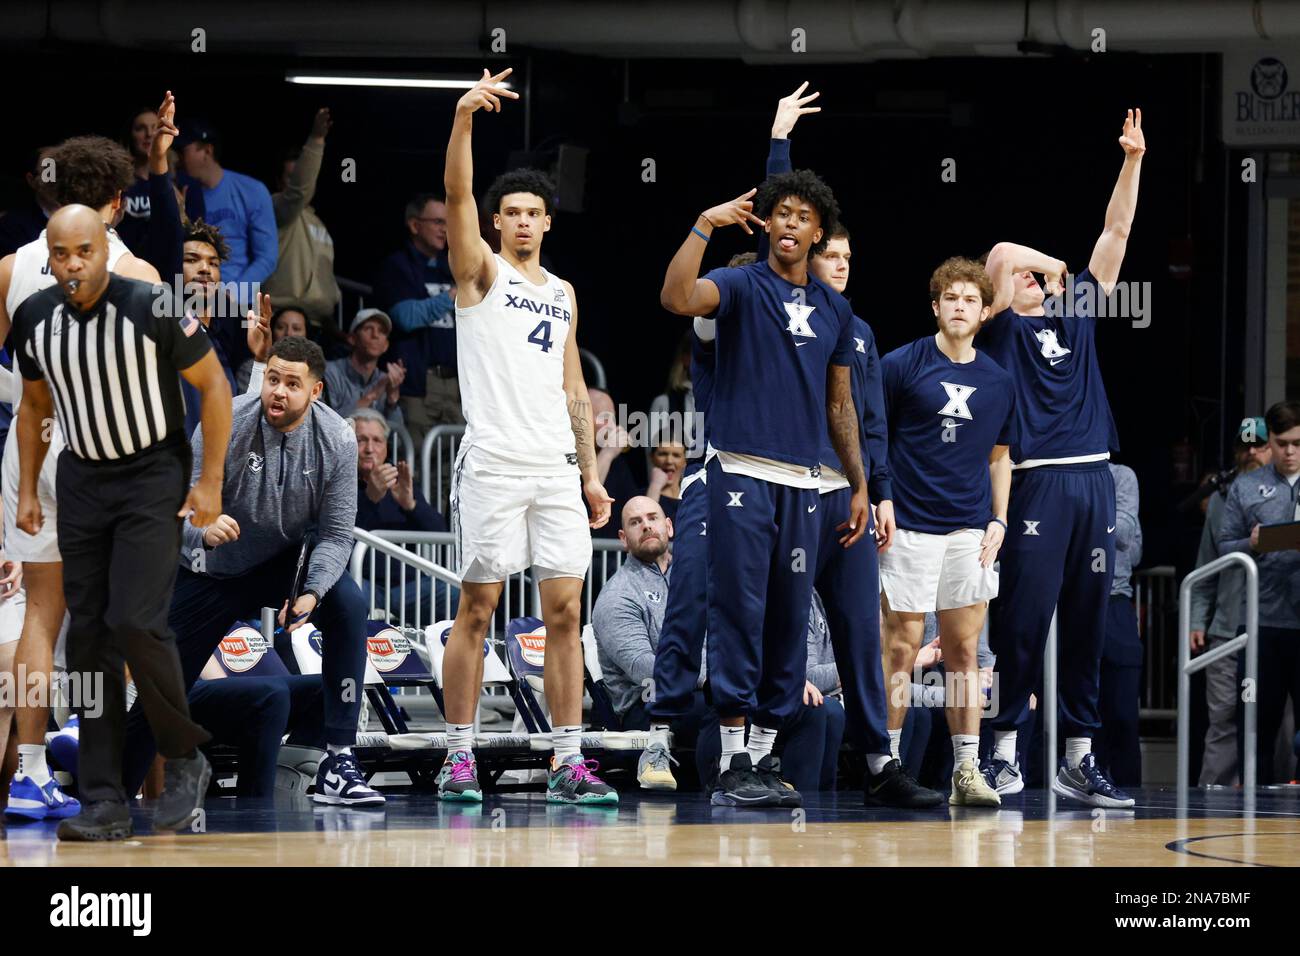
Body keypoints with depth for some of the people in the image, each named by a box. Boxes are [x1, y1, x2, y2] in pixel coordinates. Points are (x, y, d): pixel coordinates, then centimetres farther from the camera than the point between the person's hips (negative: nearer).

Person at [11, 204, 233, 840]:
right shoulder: (33, 319, -3)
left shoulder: (152, 309, -18)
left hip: (152, 478, -5)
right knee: (88, 635, 1)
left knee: (136, 623, -18)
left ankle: (185, 758, 5)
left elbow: (213, 385, -8)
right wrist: (27, 490, 10)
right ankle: (105, 803, 3)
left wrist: (211, 480, -9)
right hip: (82, 480, 5)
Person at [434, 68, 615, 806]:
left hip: (556, 468, 5)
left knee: (565, 613, 1)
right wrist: (465, 117, -27)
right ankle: (460, 755, 2)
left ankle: (569, 762, 2)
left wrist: (592, 473, 14)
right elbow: (458, 195, -13)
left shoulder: (563, 294, 18)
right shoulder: (481, 273, 4)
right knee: (478, 609, -2)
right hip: (493, 464, -5)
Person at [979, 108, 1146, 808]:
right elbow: (1001, 254, -13)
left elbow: (1117, 232, 16)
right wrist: (1057, 271, 2)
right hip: (1037, 481, -5)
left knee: (1087, 622, 5)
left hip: (1093, 480, 5)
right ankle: (1005, 748, 0)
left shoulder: (1076, 311, 19)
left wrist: (1133, 160, 9)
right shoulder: (1001, 327, 5)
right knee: (1023, 619, -6)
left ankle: (1078, 760, 8)